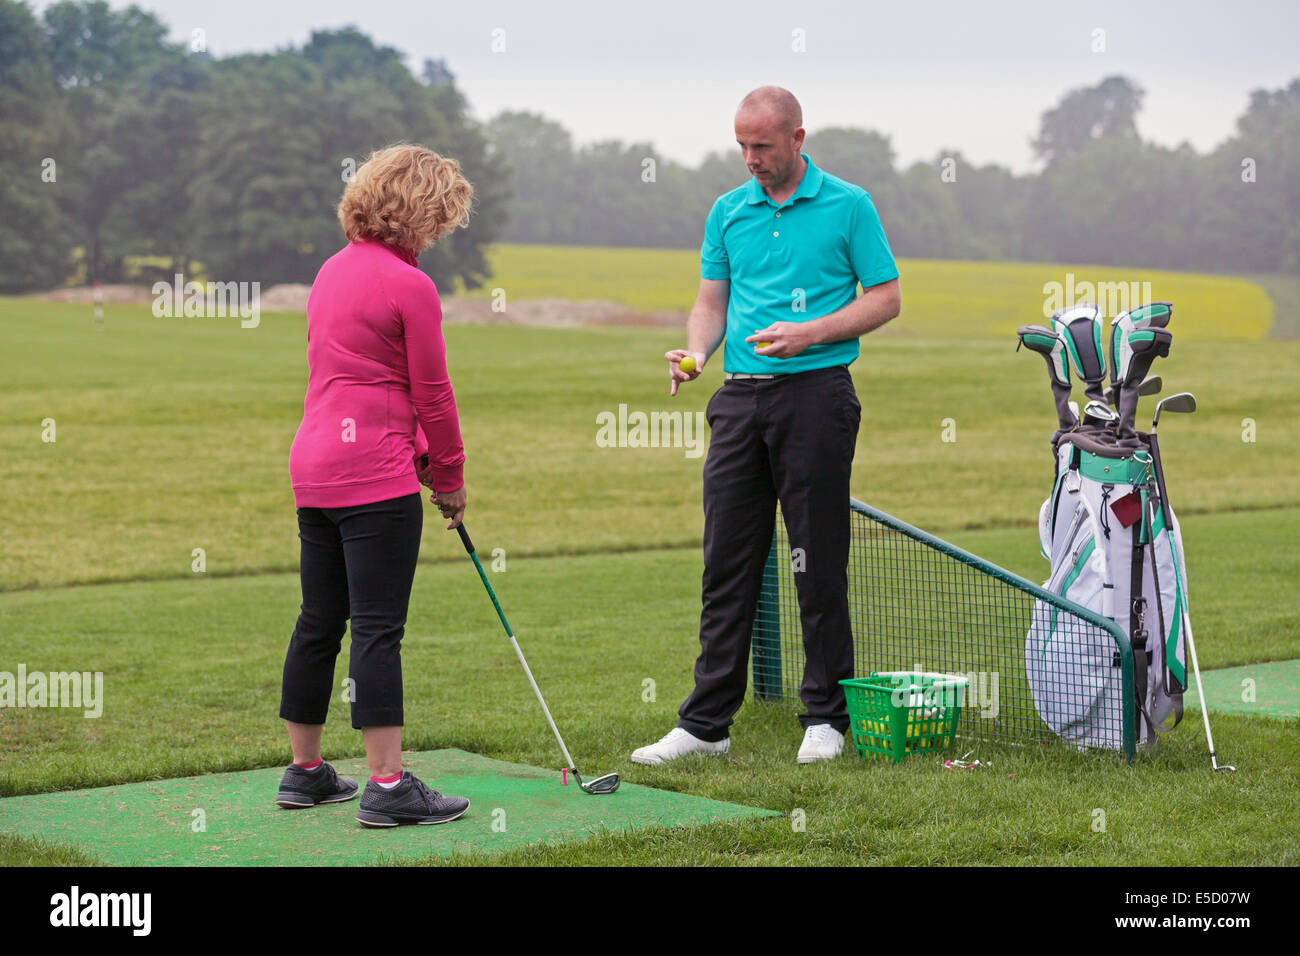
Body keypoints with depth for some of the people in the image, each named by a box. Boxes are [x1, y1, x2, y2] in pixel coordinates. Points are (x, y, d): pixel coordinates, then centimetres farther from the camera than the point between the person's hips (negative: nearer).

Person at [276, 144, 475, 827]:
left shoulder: (333, 271, 14)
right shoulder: (409, 285, -11)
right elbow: (432, 394, -8)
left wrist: (420, 457, 17)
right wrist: (450, 479, 5)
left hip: (314, 464, 8)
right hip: (376, 473, -8)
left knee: (319, 621, 14)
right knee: (378, 628, -7)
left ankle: (304, 771, 22)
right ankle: (387, 787, -5)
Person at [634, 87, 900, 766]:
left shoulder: (848, 206, 0)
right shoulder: (728, 212, 12)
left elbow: (885, 298, 0)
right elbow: (712, 301, 15)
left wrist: (810, 333, -13)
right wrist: (695, 352, -6)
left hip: (815, 392, -4)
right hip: (740, 396, 4)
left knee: (819, 563, 0)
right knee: (727, 563, 3)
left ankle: (826, 716, 10)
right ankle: (706, 723, 7)